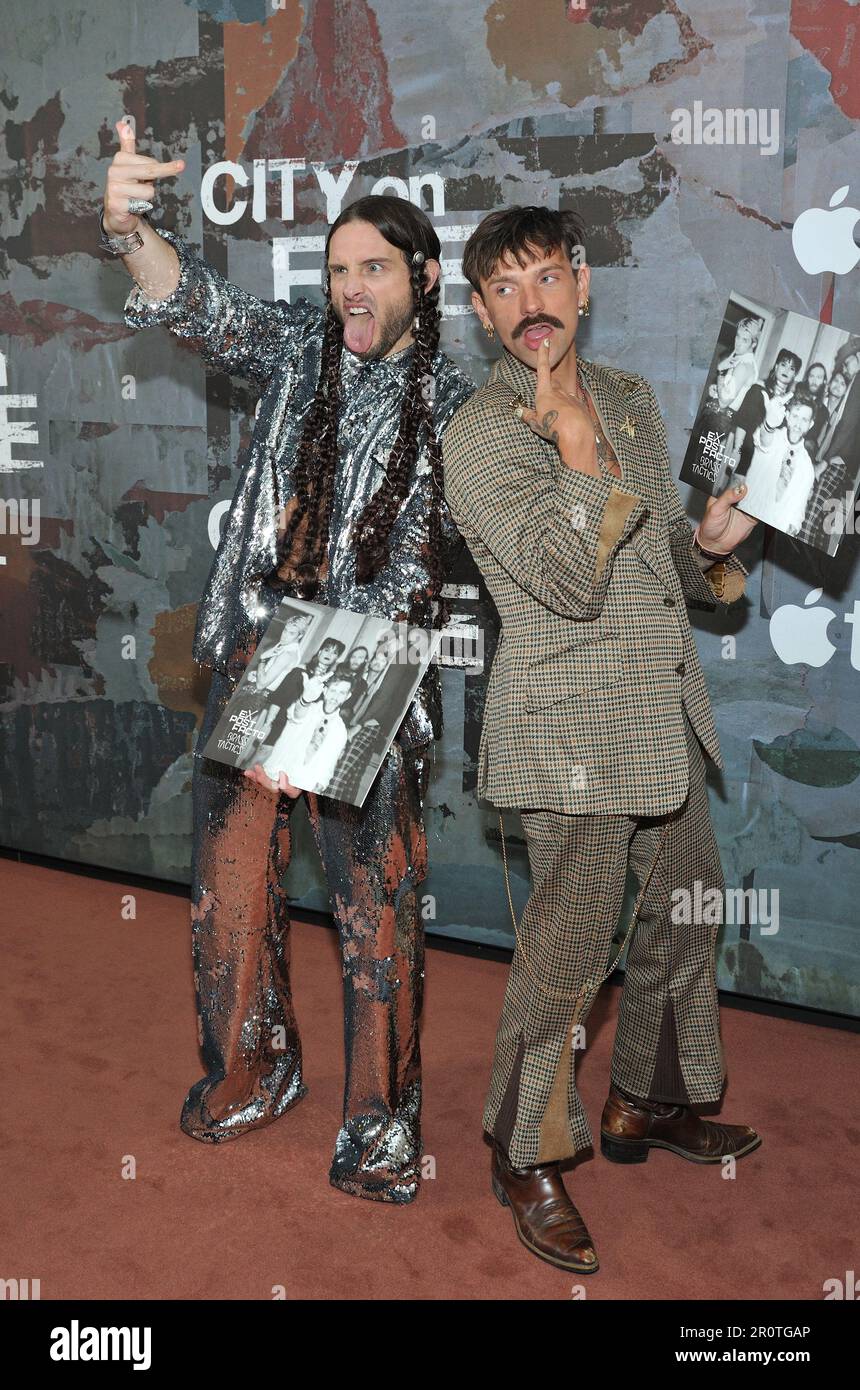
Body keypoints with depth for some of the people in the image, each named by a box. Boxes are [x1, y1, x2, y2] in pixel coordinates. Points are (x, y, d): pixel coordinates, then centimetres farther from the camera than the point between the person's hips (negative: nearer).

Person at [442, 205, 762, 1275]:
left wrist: (710, 541, -1)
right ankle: (525, 1158, 21)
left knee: (687, 914, 18)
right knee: (566, 952, 0)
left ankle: (644, 1103, 40)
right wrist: (574, 443, -23)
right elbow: (571, 585, -20)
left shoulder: (631, 398, 12)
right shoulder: (477, 437, -11)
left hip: (666, 718, 8)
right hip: (571, 732, -8)